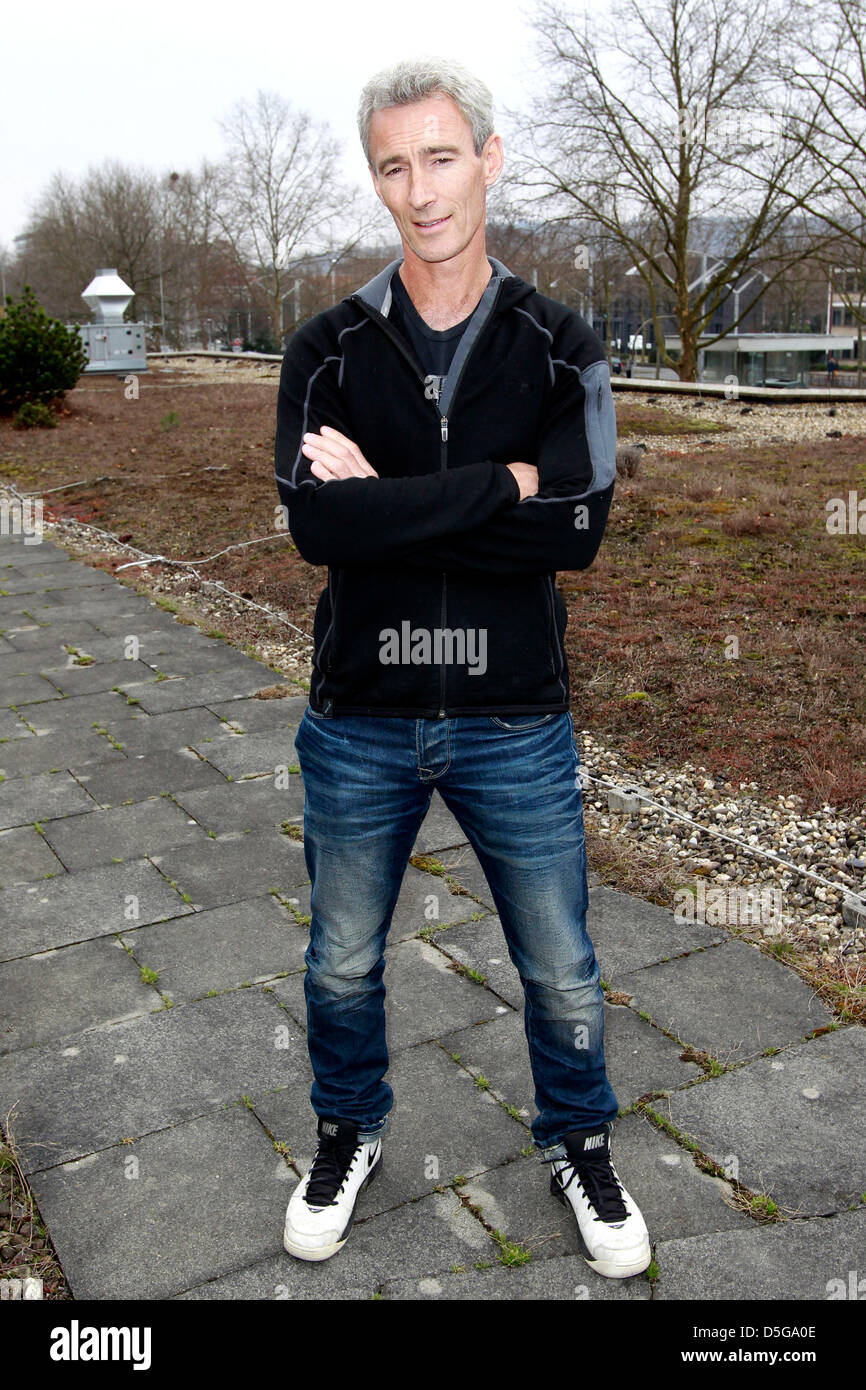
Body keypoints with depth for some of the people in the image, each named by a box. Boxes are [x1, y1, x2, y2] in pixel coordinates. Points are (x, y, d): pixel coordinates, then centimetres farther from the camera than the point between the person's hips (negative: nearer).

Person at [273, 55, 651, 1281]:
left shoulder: (560, 349, -2)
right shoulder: (329, 350, -2)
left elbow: (576, 529, -16)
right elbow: (315, 522, -19)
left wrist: (389, 497, -18)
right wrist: (500, 484, -19)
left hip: (516, 723, 0)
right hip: (360, 721, 1)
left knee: (562, 974, 14)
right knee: (343, 966, 18)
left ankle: (580, 1148, 43)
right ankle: (351, 1134, 47)